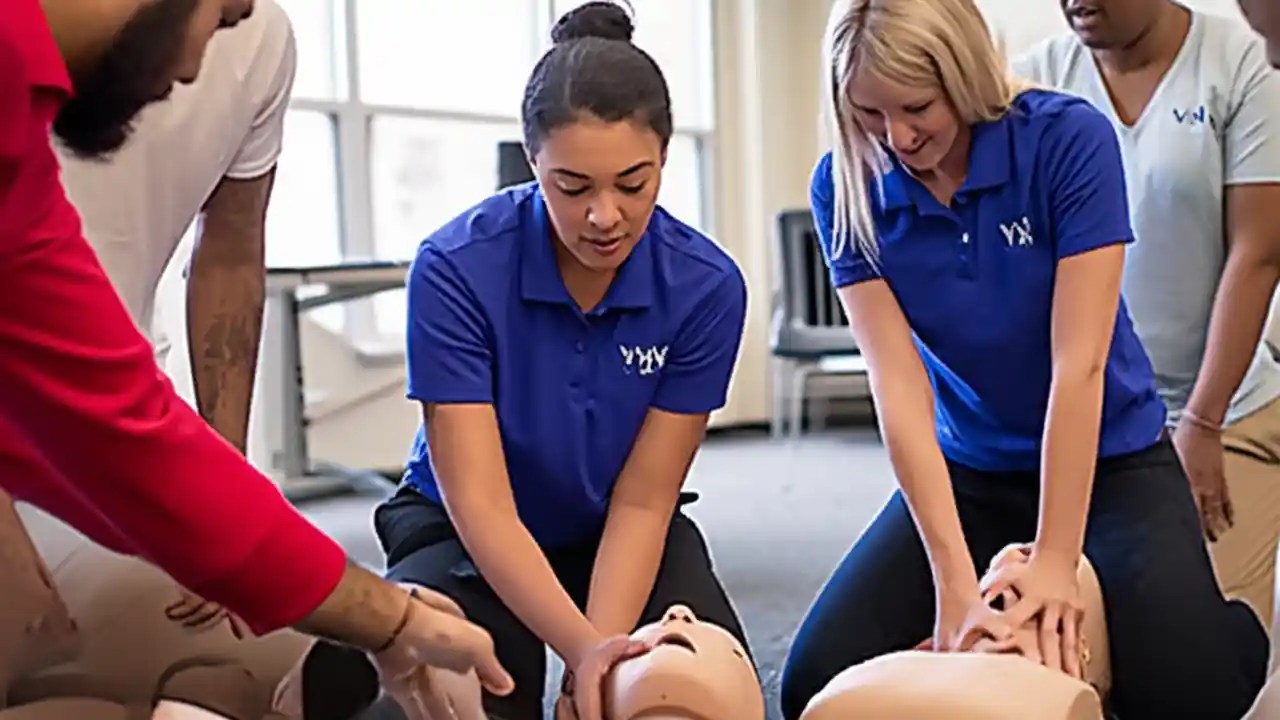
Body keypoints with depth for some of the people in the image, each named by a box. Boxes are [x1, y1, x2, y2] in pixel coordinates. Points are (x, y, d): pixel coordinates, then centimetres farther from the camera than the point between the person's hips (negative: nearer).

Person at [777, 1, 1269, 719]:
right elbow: (898, 386, -19)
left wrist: (1054, 564, -26)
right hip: (965, 472, 3)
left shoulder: (1069, 138, -21)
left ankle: (1243, 630, 13)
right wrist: (955, 584, -27)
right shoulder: (846, 189, -13)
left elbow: (1079, 365, -23)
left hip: (1107, 462, -2)